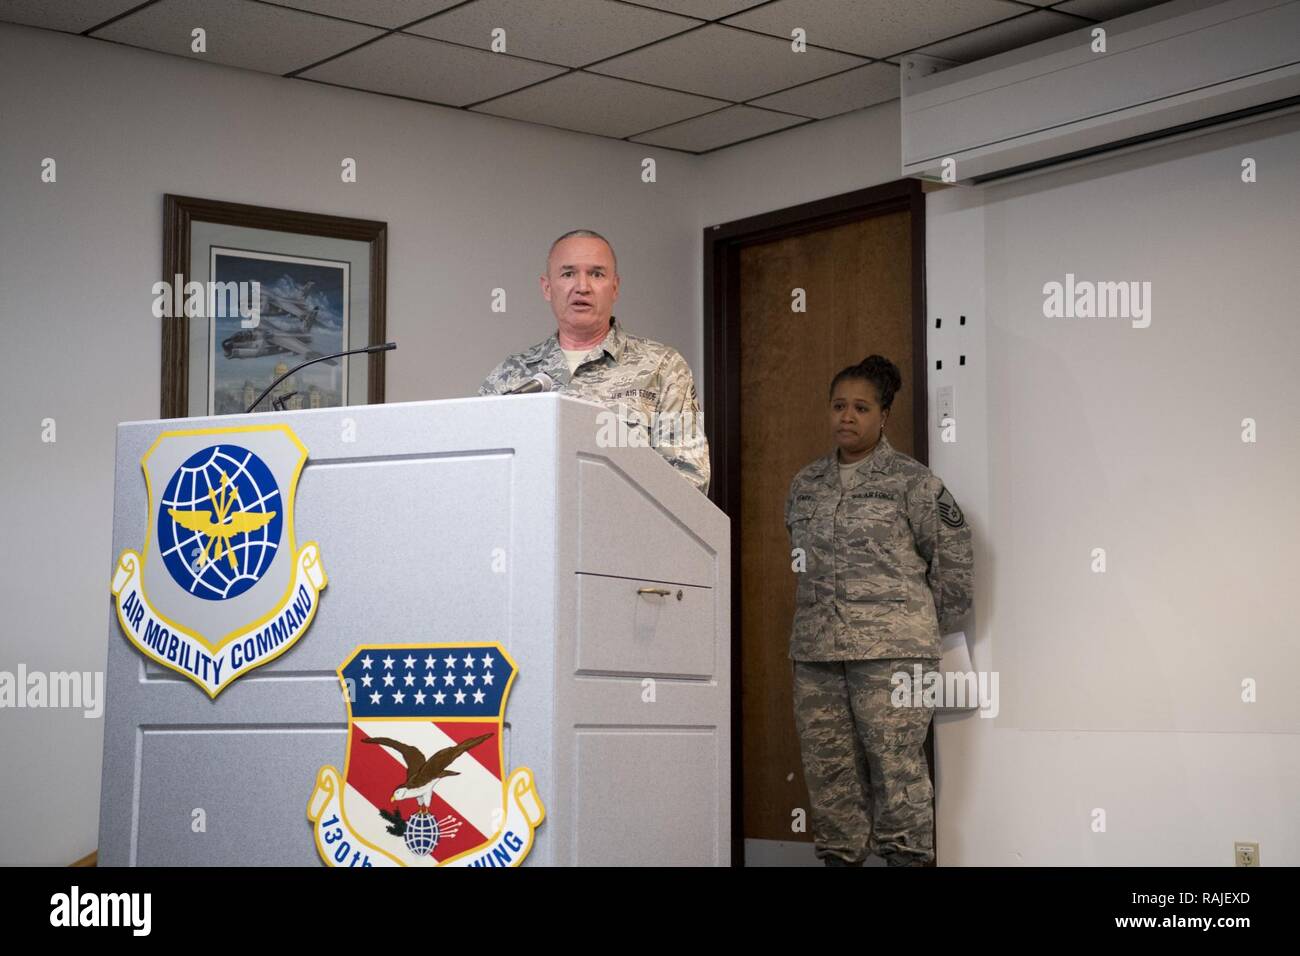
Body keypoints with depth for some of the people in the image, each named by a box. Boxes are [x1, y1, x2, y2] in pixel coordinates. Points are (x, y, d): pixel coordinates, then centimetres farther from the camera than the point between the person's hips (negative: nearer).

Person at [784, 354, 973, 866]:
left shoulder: (910, 480, 0)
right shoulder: (805, 484, 15)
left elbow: (954, 549, 1)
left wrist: (935, 622, 3)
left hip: (891, 650, -5)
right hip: (816, 651, 5)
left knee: (896, 767, -7)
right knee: (827, 769, 5)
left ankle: (907, 856, -3)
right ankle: (839, 856, 12)